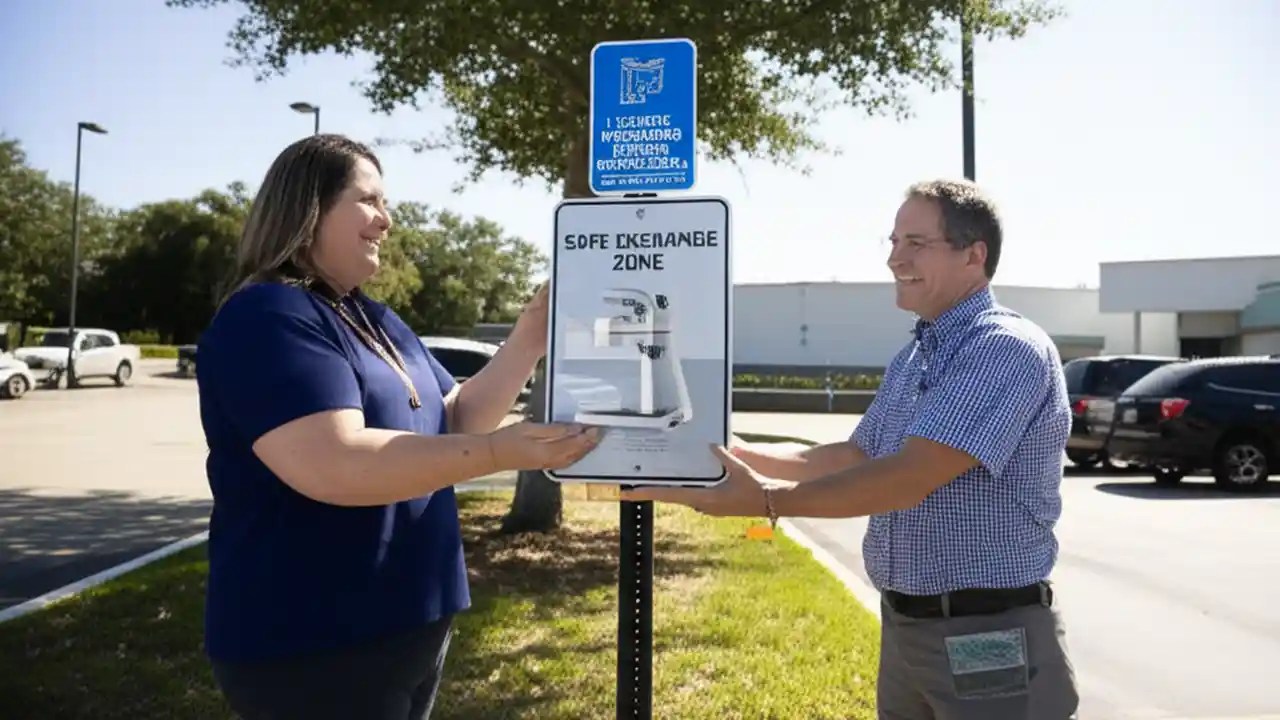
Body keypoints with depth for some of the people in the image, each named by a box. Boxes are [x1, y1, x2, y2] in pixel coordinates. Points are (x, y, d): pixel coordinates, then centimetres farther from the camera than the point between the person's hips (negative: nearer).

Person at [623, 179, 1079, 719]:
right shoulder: (912, 357, 10)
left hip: (987, 637, -8)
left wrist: (766, 500, -25)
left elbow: (909, 478, -26)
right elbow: (856, 456, 16)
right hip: (903, 626, 8)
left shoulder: (1007, 349, -19)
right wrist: (743, 456, 6)